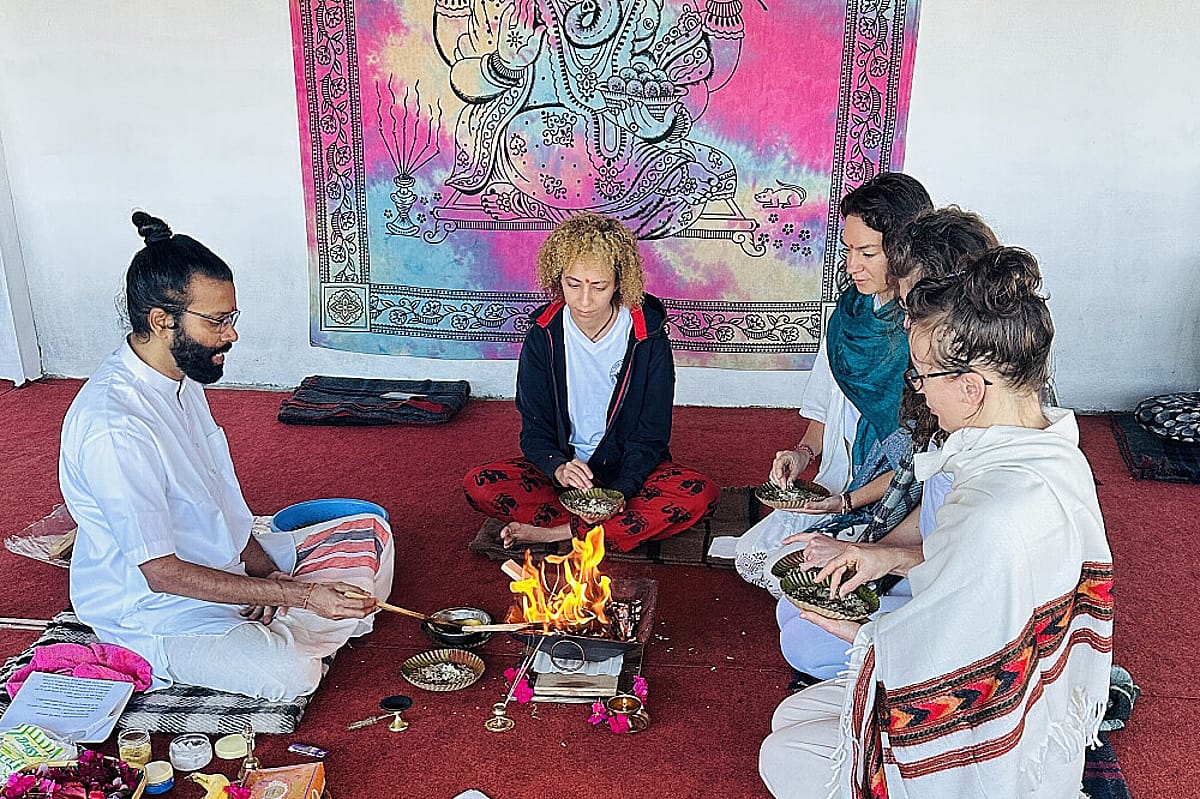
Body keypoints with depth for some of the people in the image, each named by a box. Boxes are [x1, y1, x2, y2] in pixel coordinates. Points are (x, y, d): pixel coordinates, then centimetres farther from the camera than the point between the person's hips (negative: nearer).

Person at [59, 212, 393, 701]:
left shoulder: (181, 377, 0)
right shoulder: (114, 428, -30)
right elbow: (162, 572, -27)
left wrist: (264, 569, -6)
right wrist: (301, 594, -28)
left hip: (224, 562, 8)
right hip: (150, 607, -8)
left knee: (370, 537, 6)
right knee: (288, 673, -31)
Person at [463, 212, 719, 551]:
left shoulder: (647, 336, -10)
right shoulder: (543, 335, -5)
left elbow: (651, 434, -8)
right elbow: (534, 428, -5)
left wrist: (620, 490, -26)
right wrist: (558, 468, -28)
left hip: (629, 472, -1)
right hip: (561, 467, 2)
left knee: (701, 494, -30)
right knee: (478, 485, -24)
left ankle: (561, 532, -26)